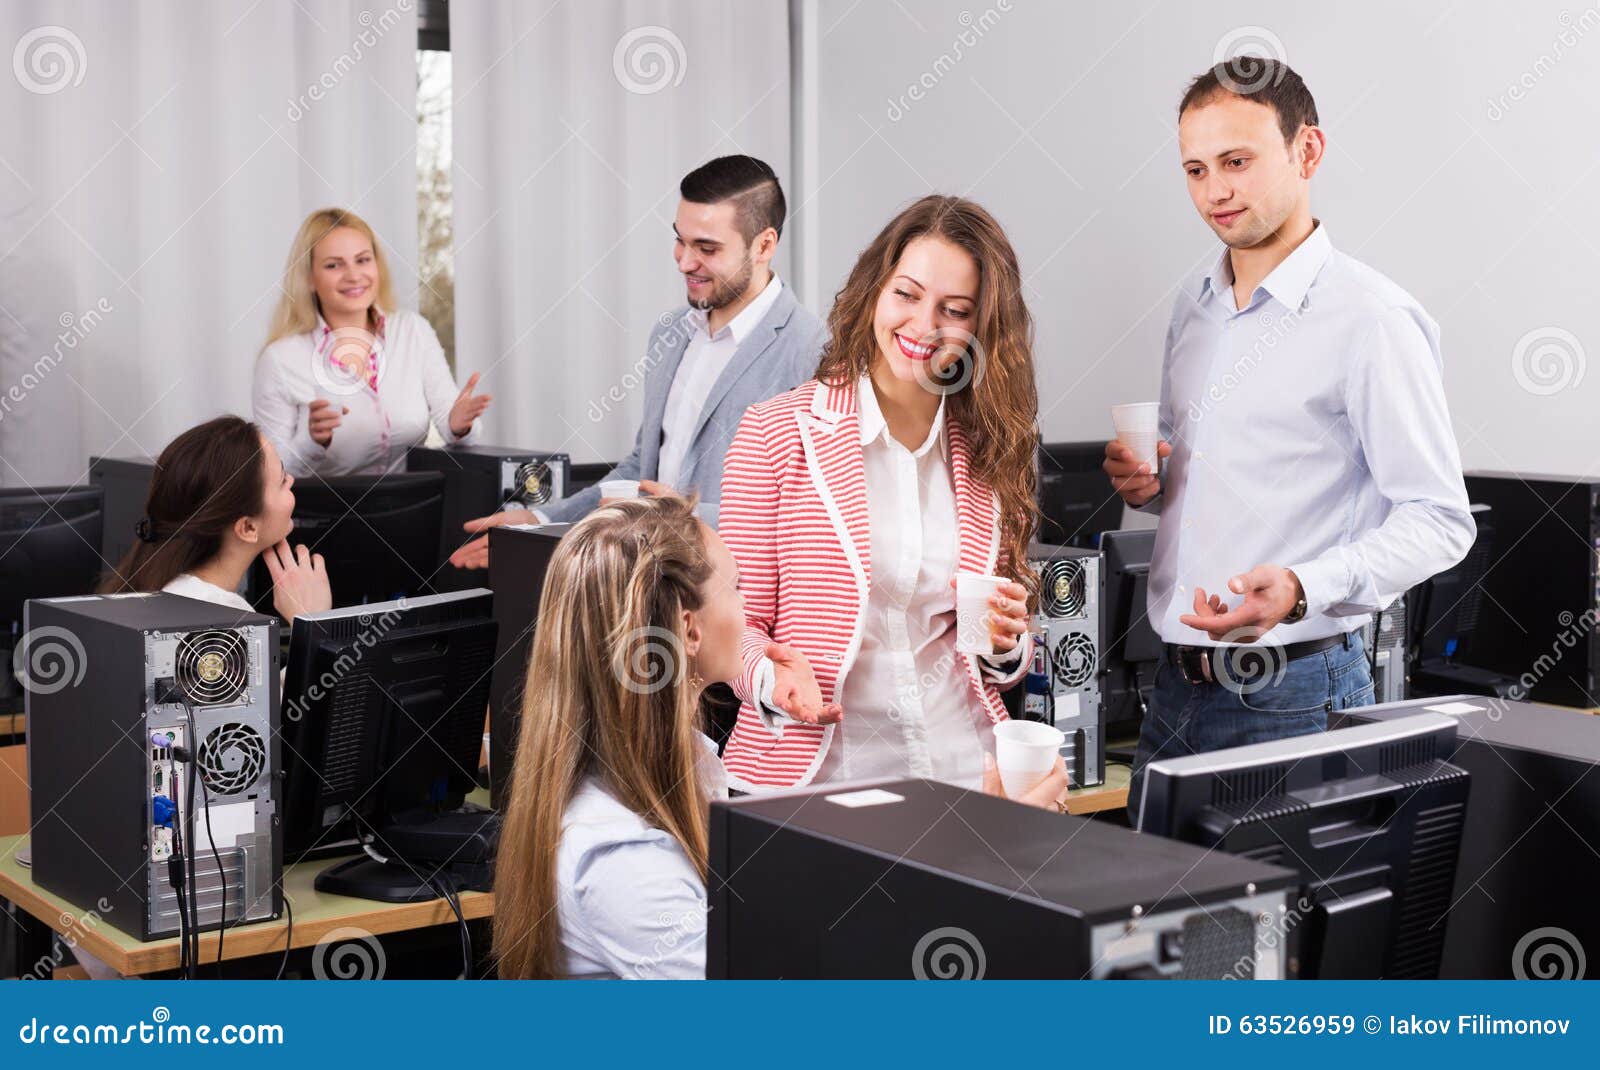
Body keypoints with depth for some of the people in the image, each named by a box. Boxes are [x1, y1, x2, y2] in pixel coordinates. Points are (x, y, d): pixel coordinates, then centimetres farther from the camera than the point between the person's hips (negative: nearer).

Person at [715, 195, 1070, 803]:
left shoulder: (990, 451, 13)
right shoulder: (776, 432, 0)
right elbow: (739, 622, 2)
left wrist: (1006, 640, -1)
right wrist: (775, 678, -18)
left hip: (964, 771, 5)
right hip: (816, 777, -4)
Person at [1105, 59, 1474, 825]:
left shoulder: (1371, 318, -12)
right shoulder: (1195, 309, 13)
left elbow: (1438, 520, -13)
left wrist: (1302, 589, -28)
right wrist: (1147, 484, 3)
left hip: (1292, 697, -7)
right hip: (1178, 686, 7)